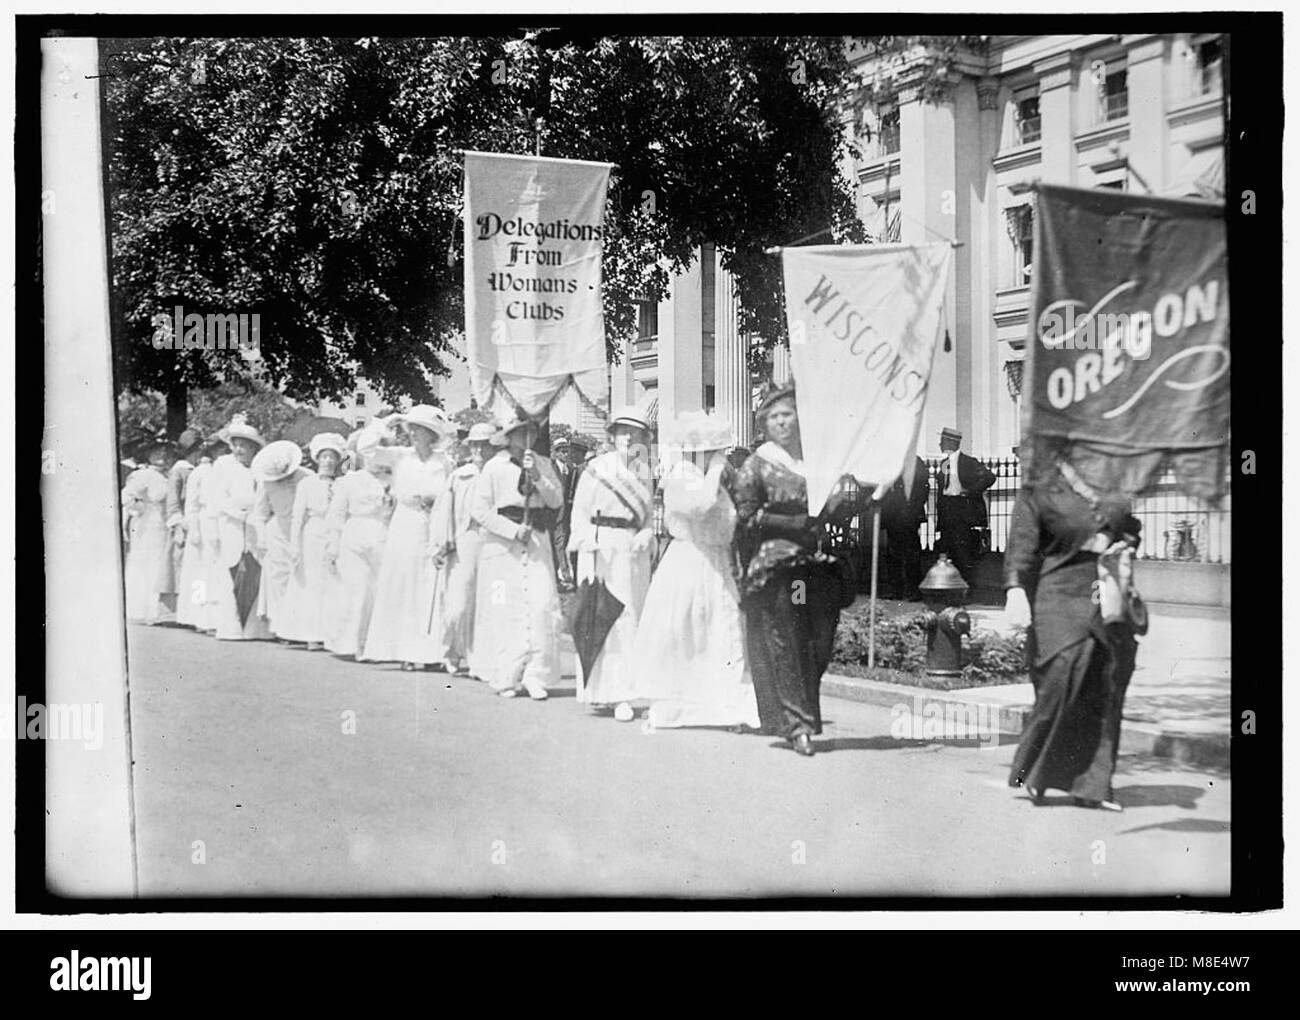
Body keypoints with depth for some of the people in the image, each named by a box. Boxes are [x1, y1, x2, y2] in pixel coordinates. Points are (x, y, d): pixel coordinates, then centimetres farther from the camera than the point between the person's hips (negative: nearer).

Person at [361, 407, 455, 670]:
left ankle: (426, 651, -1)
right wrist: (386, 425, -1)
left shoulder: (444, 462, 1)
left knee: (428, 593, -5)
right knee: (396, 589, 0)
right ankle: (401, 648, 7)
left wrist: (429, 501, -11)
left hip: (431, 530, -2)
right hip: (402, 528, 2)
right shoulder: (401, 456, 5)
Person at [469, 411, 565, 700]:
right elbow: (479, 510, -5)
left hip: (537, 542, 3)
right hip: (501, 544, -3)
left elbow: (556, 500, 0)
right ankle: (505, 678, 12)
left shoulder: (543, 464, 8)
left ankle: (535, 677, -1)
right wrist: (513, 530, -11)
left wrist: (537, 478, -14)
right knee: (504, 610, 0)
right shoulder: (494, 467, -3)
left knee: (542, 605, -8)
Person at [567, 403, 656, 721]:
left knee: (628, 617, -2)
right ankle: (597, 689, 9)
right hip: (600, 546, -3)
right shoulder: (596, 468, 1)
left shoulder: (643, 471, 11)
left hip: (633, 549, 3)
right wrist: (589, 548, -10)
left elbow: (649, 515, 15)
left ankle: (621, 694, 0)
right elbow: (580, 512, 0)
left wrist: (646, 536, -5)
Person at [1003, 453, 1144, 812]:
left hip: (1111, 603, 5)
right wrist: (1015, 590, -24)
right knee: (1061, 679, -13)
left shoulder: (1113, 489, 14)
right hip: (1061, 597, -5)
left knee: (1105, 693, 3)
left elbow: (1132, 527, 29)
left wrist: (1125, 546, 5)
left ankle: (1092, 785, 11)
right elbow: (1021, 542, -10)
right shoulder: (1037, 495, -1)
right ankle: (1031, 771, 6)